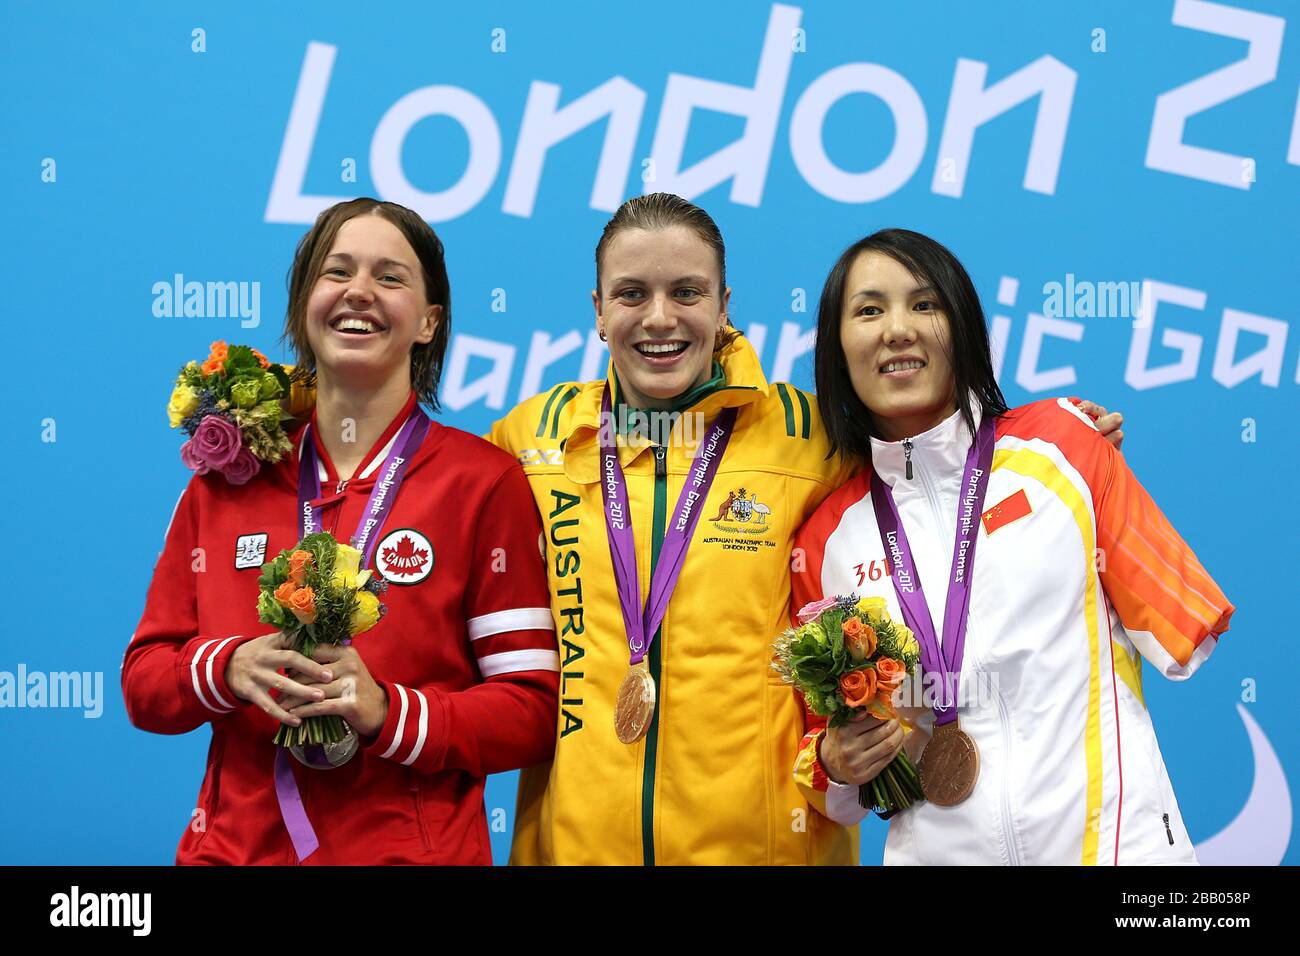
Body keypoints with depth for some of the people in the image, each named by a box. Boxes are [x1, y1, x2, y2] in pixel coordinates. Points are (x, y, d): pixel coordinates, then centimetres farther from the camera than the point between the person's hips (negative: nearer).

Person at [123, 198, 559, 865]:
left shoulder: (483, 480, -7)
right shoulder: (226, 479, 2)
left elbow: (532, 709, -9)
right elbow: (143, 685, 4)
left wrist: (388, 713, -23)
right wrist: (228, 668, -16)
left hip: (410, 849, -3)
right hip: (234, 845, 3)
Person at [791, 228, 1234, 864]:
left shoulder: (1058, 442, -2)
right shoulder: (825, 539, 1)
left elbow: (1182, 629, 0)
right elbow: (827, 742, 9)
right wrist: (836, 763, -10)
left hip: (1116, 839, -1)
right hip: (936, 850, 1)